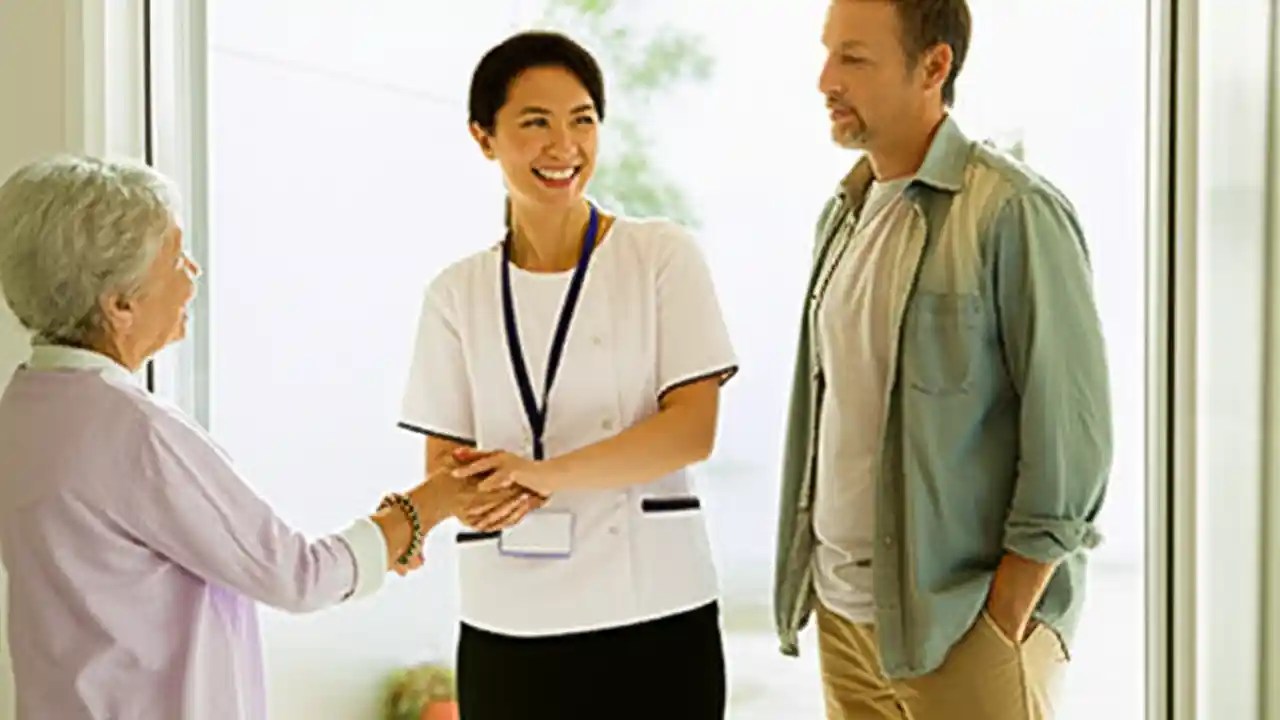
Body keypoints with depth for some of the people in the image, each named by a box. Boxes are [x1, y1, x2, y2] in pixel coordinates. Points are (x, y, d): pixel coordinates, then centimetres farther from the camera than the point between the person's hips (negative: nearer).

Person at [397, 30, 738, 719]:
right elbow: (444, 467, 5)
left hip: (656, 615, -2)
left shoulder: (662, 255, 0)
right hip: (507, 627, 2)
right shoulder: (457, 293, 7)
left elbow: (693, 429, -10)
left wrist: (545, 473, -21)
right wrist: (481, 495, -18)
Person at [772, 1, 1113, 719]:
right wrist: (818, 585, 10)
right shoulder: (843, 215, 10)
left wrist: (1004, 620, -14)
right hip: (842, 612, 7)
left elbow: (1072, 436, -14)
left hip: (961, 625, -6)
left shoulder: (1014, 212, -12)